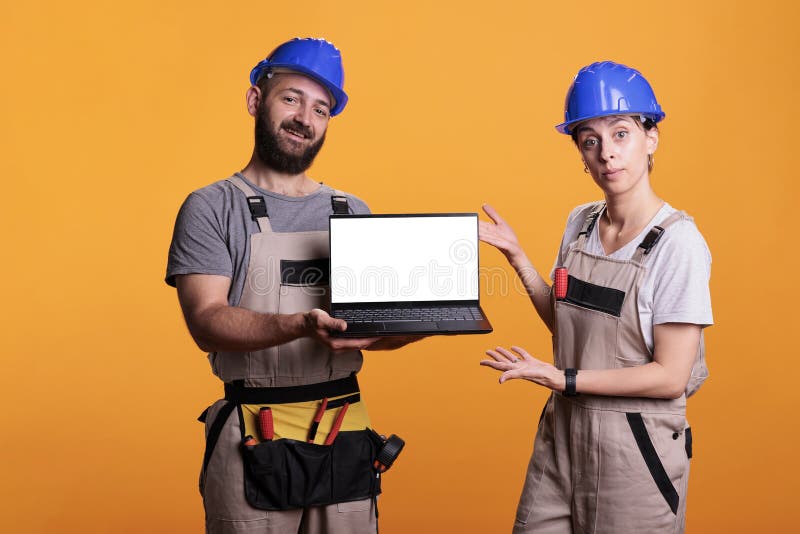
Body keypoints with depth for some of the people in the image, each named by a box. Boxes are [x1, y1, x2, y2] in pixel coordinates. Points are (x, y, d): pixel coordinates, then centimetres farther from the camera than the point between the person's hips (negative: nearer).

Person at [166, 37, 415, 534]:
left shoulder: (353, 212, 12)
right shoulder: (213, 208, -1)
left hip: (347, 439, 4)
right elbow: (207, 320, -14)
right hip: (255, 443, -4)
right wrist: (300, 327, -30)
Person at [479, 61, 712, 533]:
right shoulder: (580, 224, 3)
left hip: (635, 449, -5)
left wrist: (561, 379, -20)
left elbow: (670, 376, -18)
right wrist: (518, 258, 4)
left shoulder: (678, 243, -16)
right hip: (562, 435, 6)